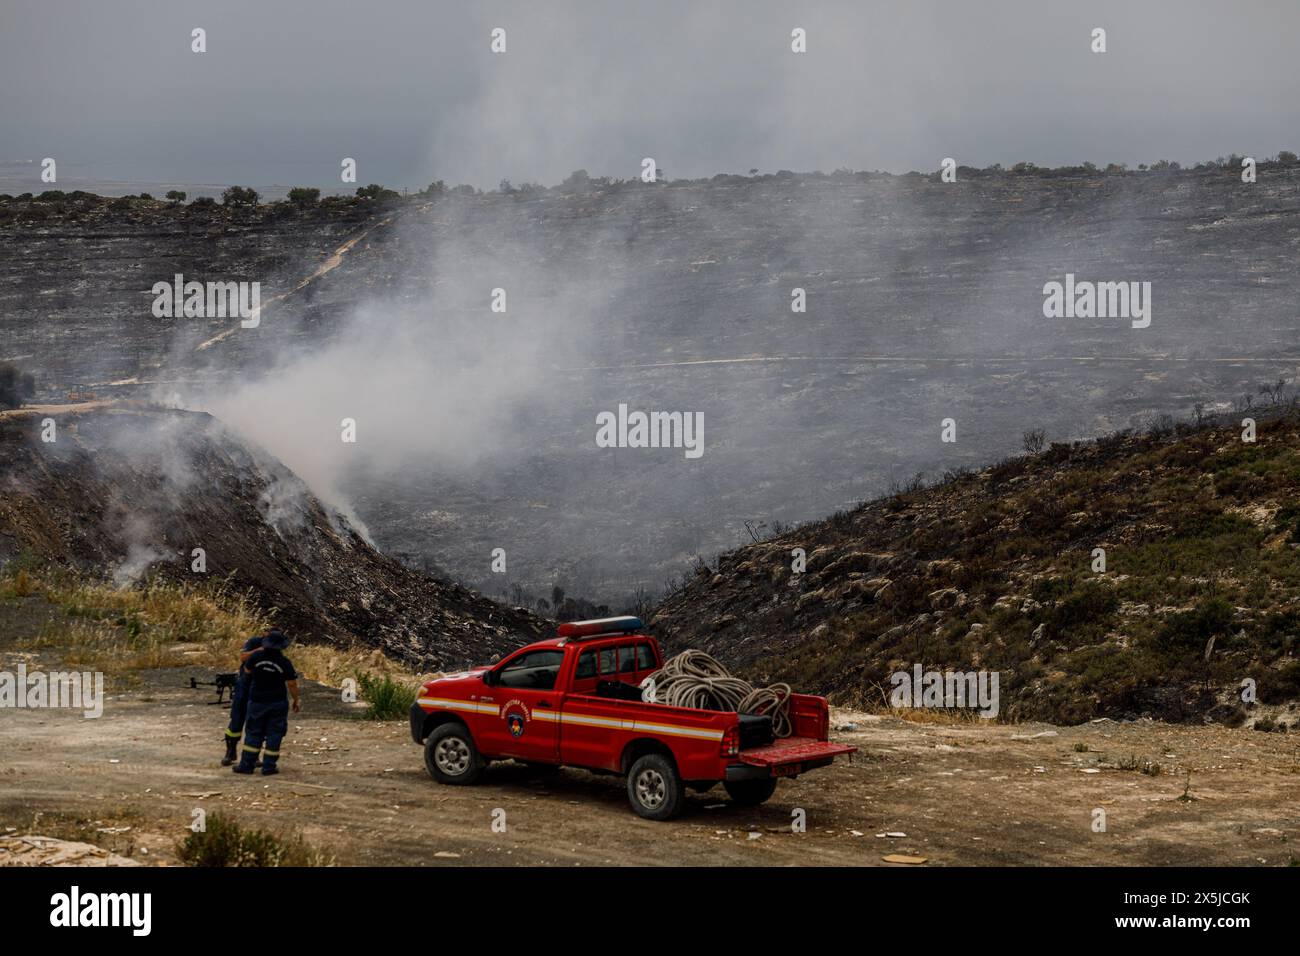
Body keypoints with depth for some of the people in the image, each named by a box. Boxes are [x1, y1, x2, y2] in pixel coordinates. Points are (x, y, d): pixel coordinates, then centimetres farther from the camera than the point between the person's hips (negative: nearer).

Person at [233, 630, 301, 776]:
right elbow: (292, 684, -9)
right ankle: (268, 767, 4)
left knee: (253, 733, 9)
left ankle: (246, 765, 9)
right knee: (274, 734, 5)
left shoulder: (256, 656, -9)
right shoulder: (285, 663, -12)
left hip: (257, 702, 1)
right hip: (277, 703, -1)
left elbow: (247, 670, 10)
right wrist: (296, 701, 6)